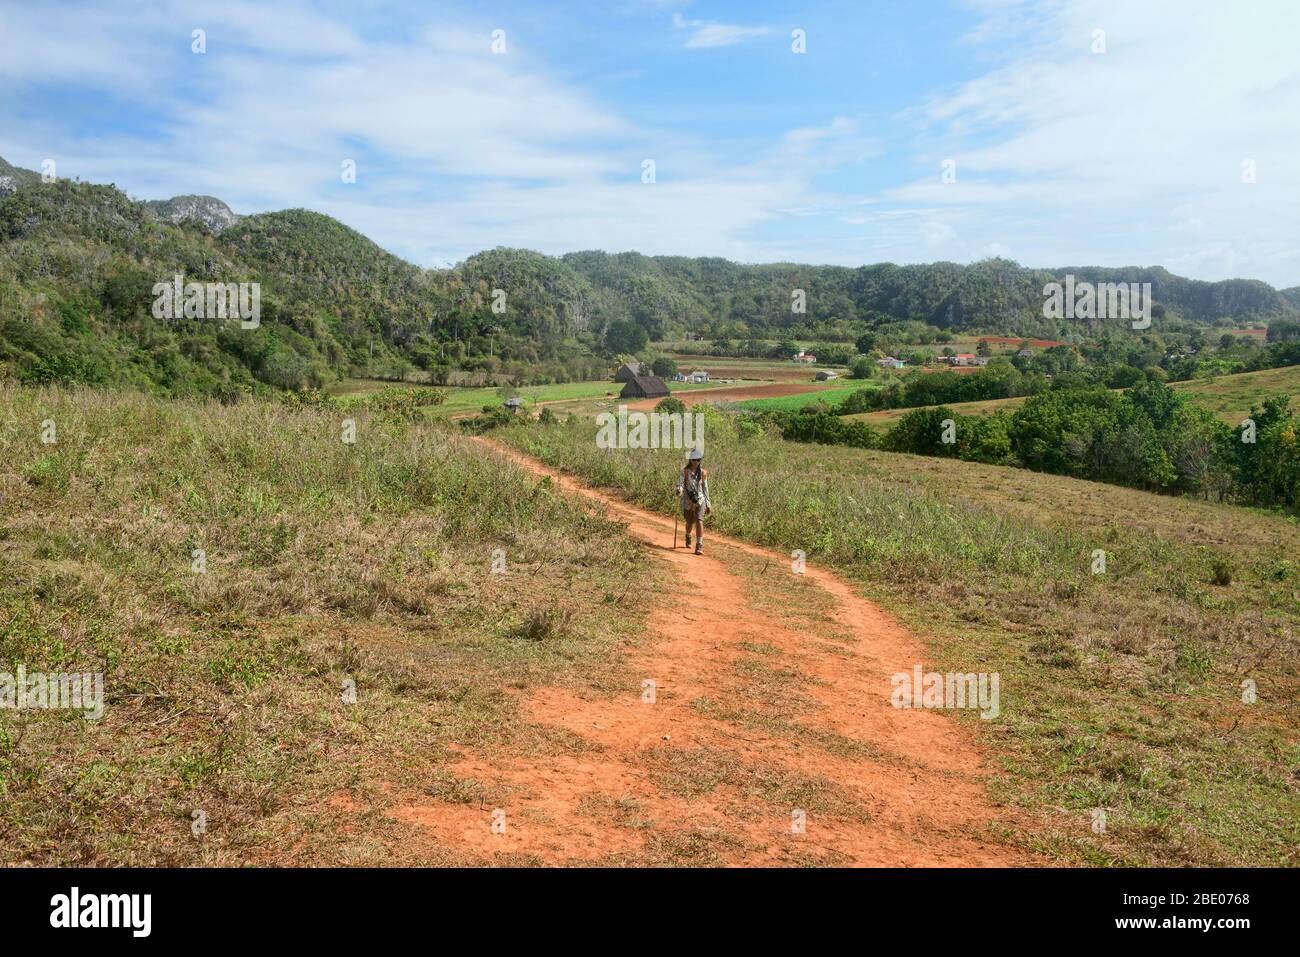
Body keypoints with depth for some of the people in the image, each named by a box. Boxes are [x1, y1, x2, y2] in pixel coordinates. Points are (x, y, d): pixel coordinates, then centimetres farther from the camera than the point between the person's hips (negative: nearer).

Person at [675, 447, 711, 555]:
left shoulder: (703, 472, 2)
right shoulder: (685, 470, -4)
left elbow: (705, 488, 9)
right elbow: (680, 482, -13)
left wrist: (708, 504, 11)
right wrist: (679, 490, -37)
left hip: (700, 500, 0)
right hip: (687, 501, 0)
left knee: (699, 521, -18)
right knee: (689, 522, 17)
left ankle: (699, 547, -18)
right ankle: (688, 537, 51)